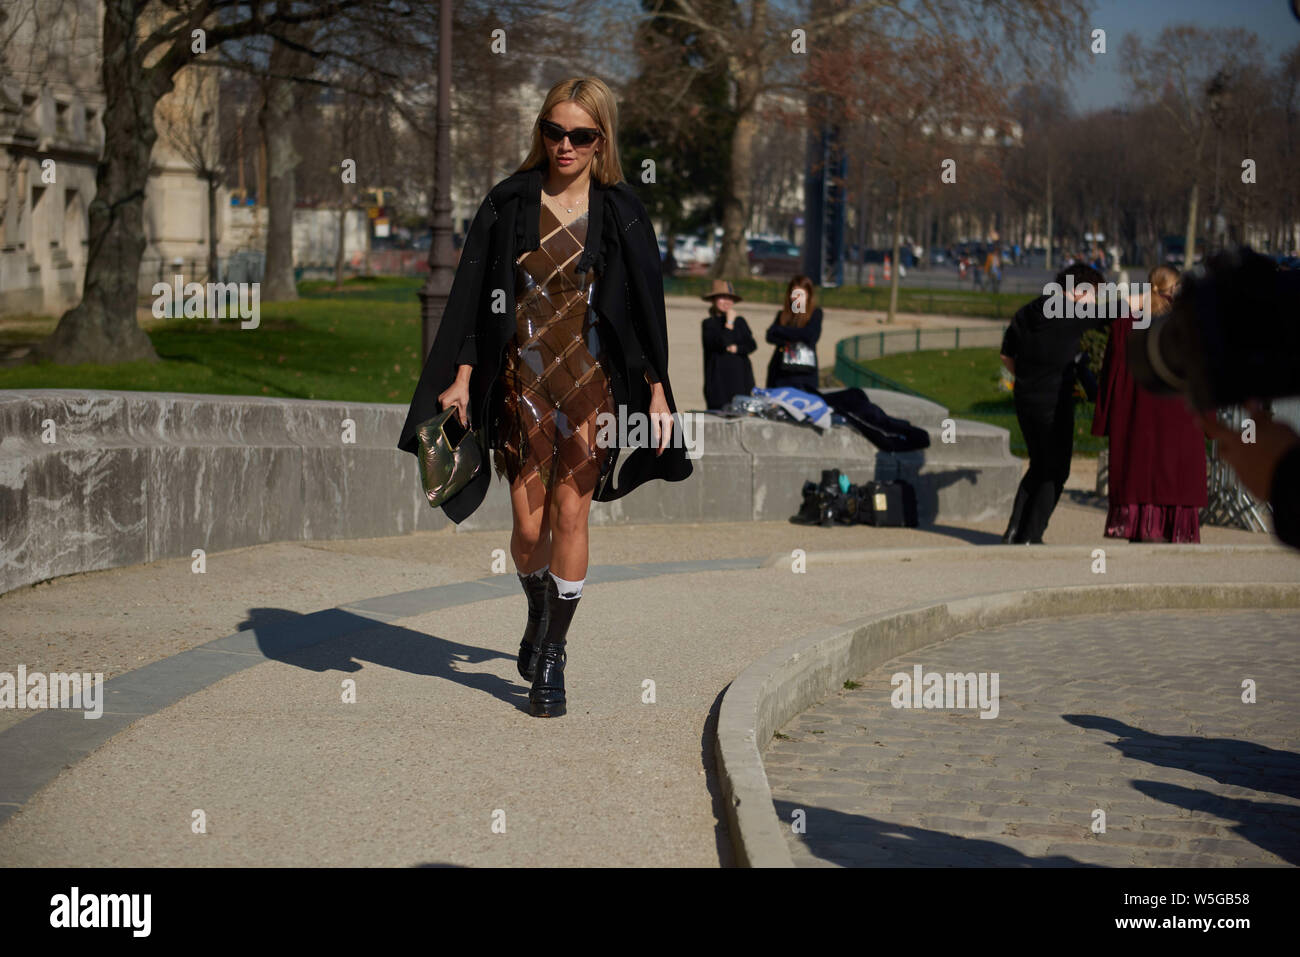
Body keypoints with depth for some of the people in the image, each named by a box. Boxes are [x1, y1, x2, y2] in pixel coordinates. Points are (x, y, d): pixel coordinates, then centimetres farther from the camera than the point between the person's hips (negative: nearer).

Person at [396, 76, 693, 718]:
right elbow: (473, 293, 3)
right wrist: (461, 376, -5)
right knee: (529, 526, 2)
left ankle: (552, 660, 6)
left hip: (591, 377, 0)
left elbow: (647, 304, 5)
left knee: (570, 518, -3)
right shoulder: (510, 203, 3)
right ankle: (539, 618, 32)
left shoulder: (621, 213, 2)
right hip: (521, 375, 1)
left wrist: (657, 390, 1)